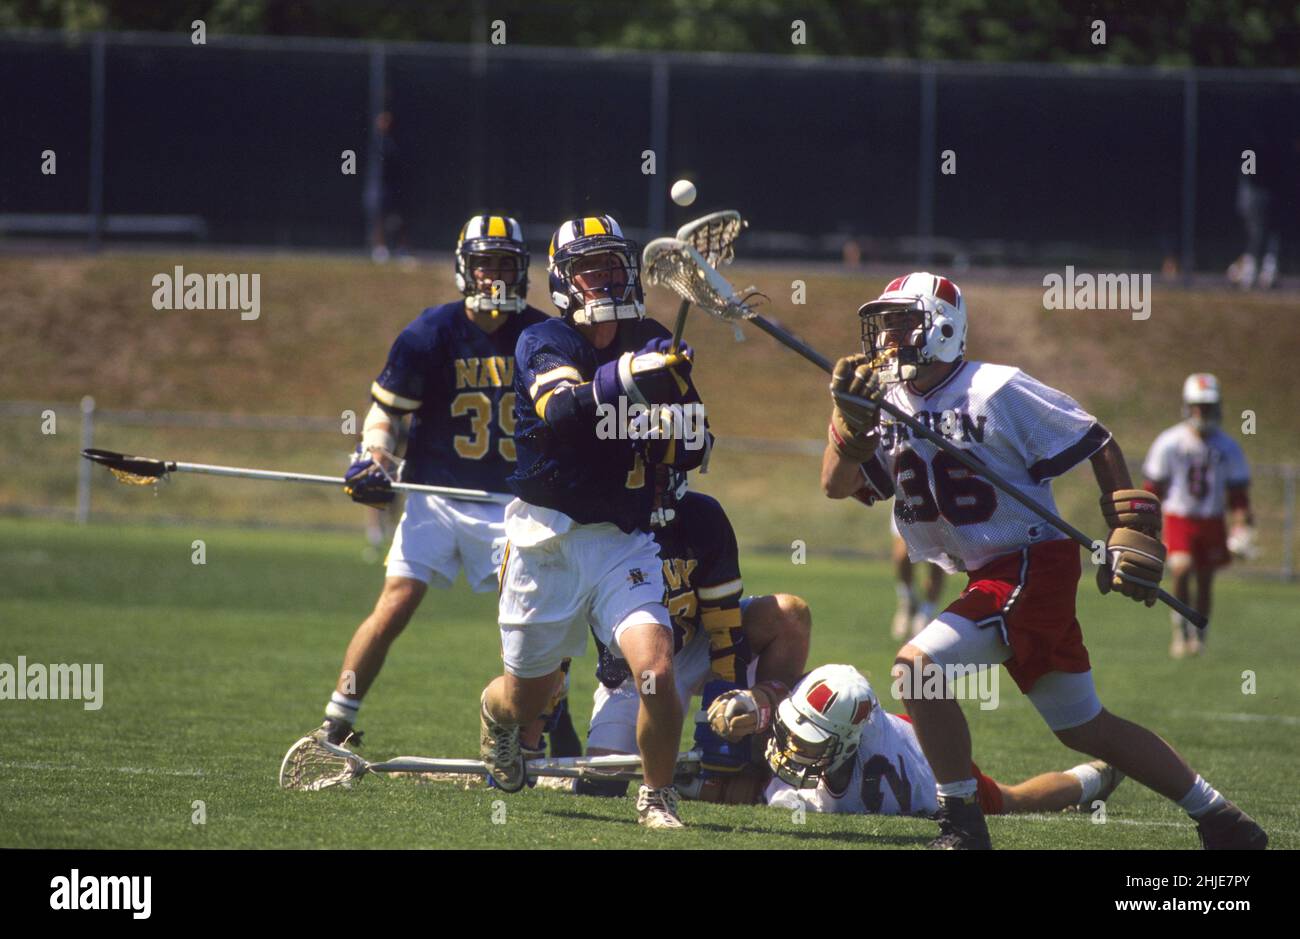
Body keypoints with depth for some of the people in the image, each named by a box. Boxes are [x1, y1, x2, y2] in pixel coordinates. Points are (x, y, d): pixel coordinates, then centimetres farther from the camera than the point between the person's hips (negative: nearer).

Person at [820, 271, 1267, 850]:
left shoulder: (996, 391, -13)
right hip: (990, 579, 8)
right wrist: (851, 421, -16)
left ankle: (962, 824, -14)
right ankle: (1219, 819, 25)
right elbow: (836, 486, 0)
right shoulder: (888, 402, 7)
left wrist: (1132, 530, -9)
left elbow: (1100, 448, -7)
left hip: (1034, 568, -8)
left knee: (918, 666, -21)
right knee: (1083, 727, 14)